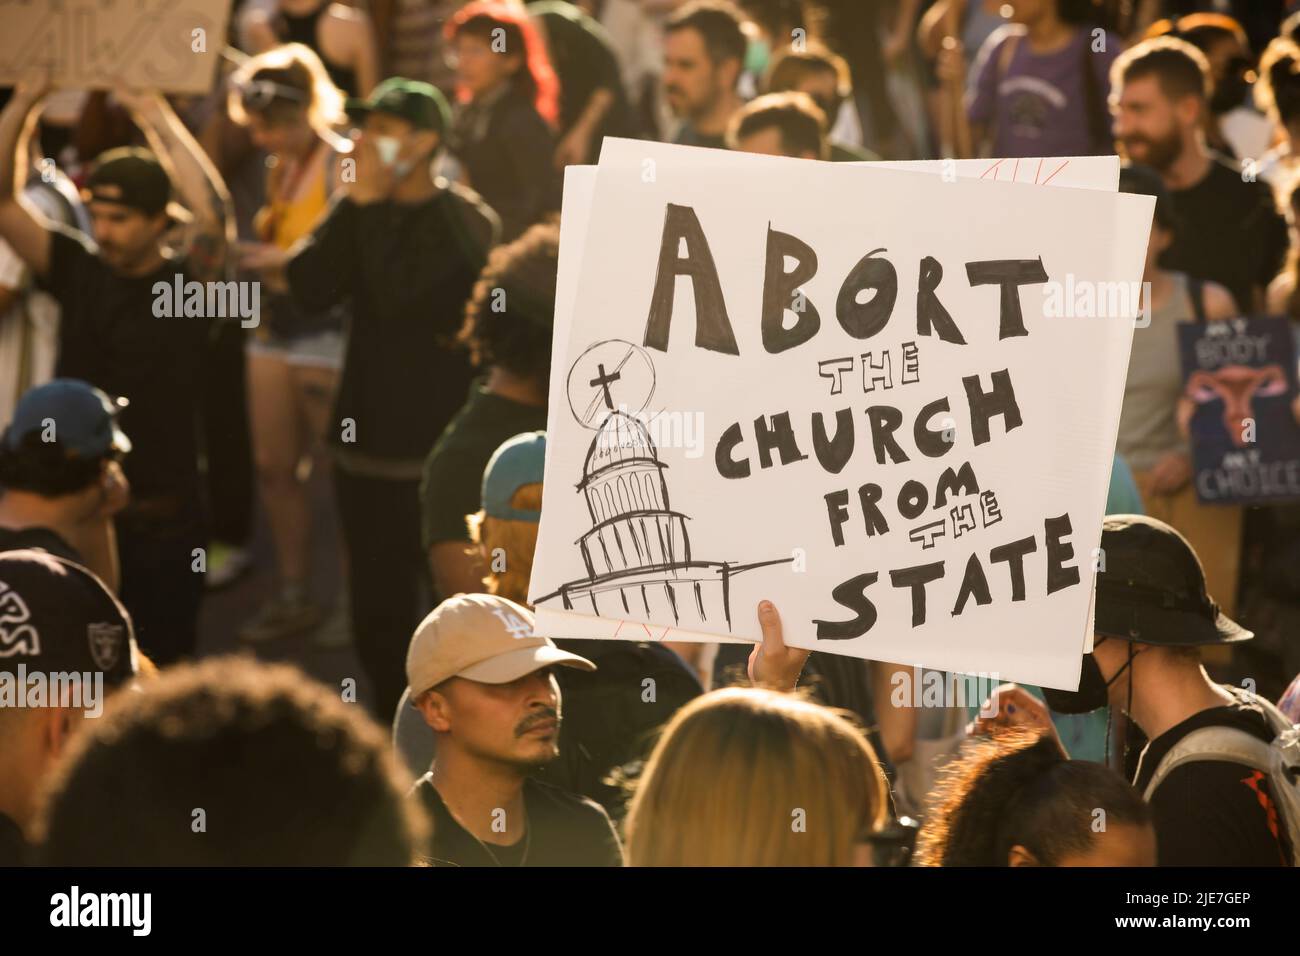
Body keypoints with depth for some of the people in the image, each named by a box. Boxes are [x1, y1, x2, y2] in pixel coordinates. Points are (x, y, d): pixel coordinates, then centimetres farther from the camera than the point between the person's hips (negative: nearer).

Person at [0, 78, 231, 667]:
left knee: (163, 669, 3)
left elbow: (212, 208, -25)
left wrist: (159, 119, -21)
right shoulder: (78, 271, 4)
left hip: (162, 520, -3)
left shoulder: (184, 281, -6)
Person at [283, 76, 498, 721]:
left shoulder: (461, 222, -8)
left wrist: (375, 205, -14)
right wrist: (355, 206, -9)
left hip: (436, 450, -6)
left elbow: (399, 298, -22)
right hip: (365, 444, 6)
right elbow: (309, 288, -5)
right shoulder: (363, 213, 9)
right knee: (377, 618, 13)